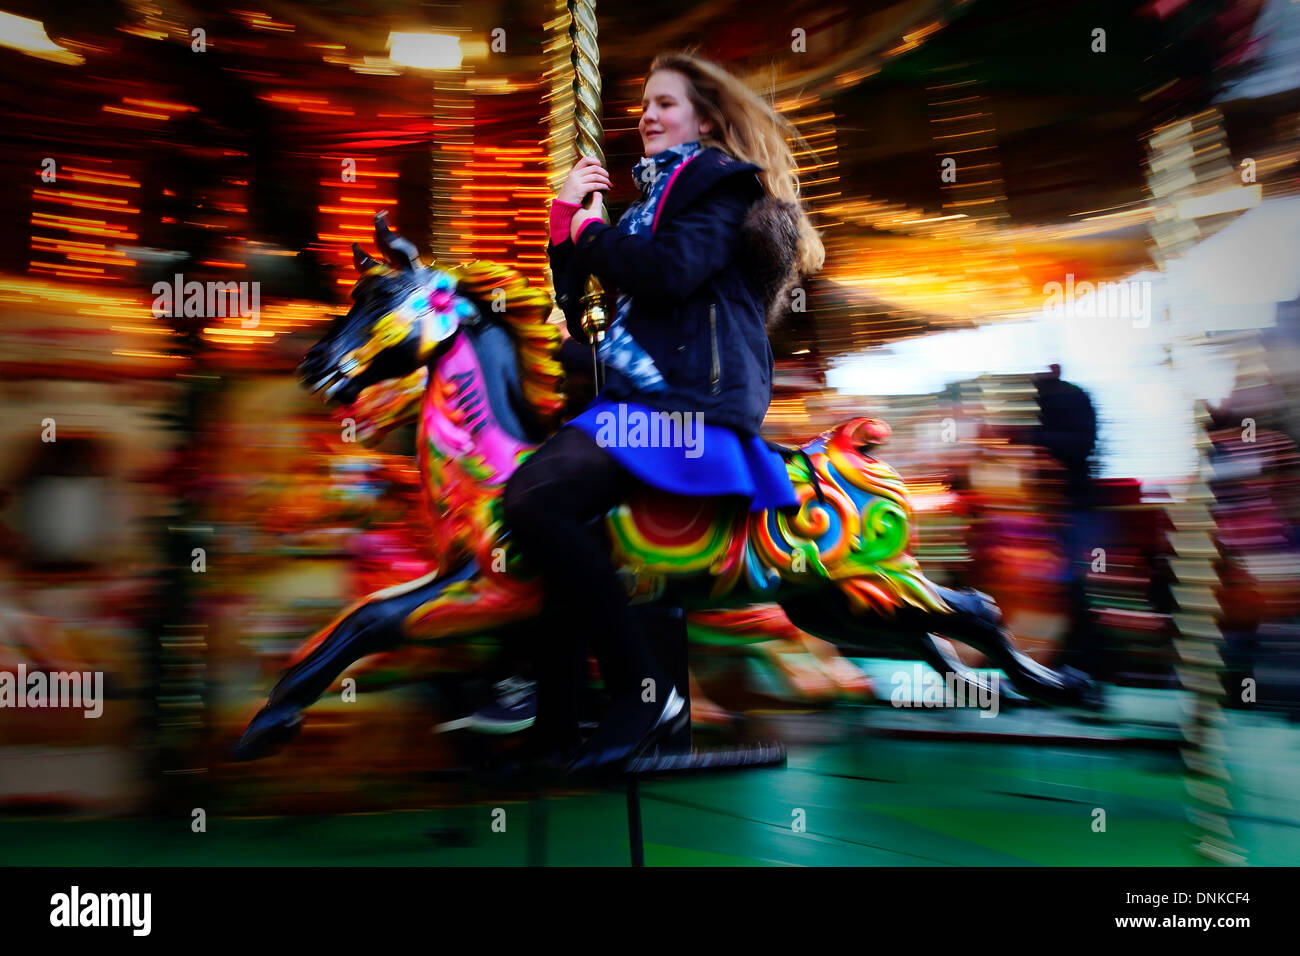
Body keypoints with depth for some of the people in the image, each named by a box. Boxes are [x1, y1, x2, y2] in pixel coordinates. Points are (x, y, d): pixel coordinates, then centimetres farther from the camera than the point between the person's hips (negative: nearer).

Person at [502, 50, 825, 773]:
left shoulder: (722, 183, 2)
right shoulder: (654, 195, 29)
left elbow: (671, 274, -17)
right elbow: (582, 296, 25)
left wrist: (593, 234, -1)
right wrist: (567, 217, 12)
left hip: (693, 401, -10)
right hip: (641, 392, 10)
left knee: (534, 494, -26)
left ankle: (646, 690, -19)